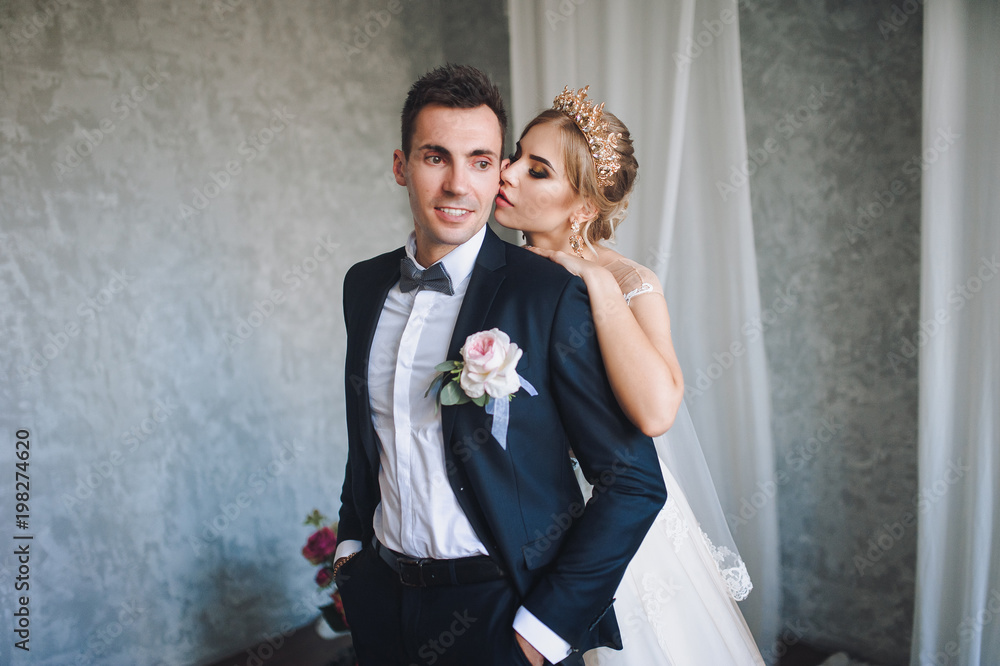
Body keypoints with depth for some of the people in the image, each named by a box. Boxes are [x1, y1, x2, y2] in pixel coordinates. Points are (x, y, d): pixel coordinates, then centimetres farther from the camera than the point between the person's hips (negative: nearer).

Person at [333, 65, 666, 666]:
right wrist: (351, 544, 10)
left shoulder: (552, 295, -17)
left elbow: (636, 482, -17)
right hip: (382, 604, 6)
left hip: (499, 615, -5)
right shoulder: (364, 285, 1)